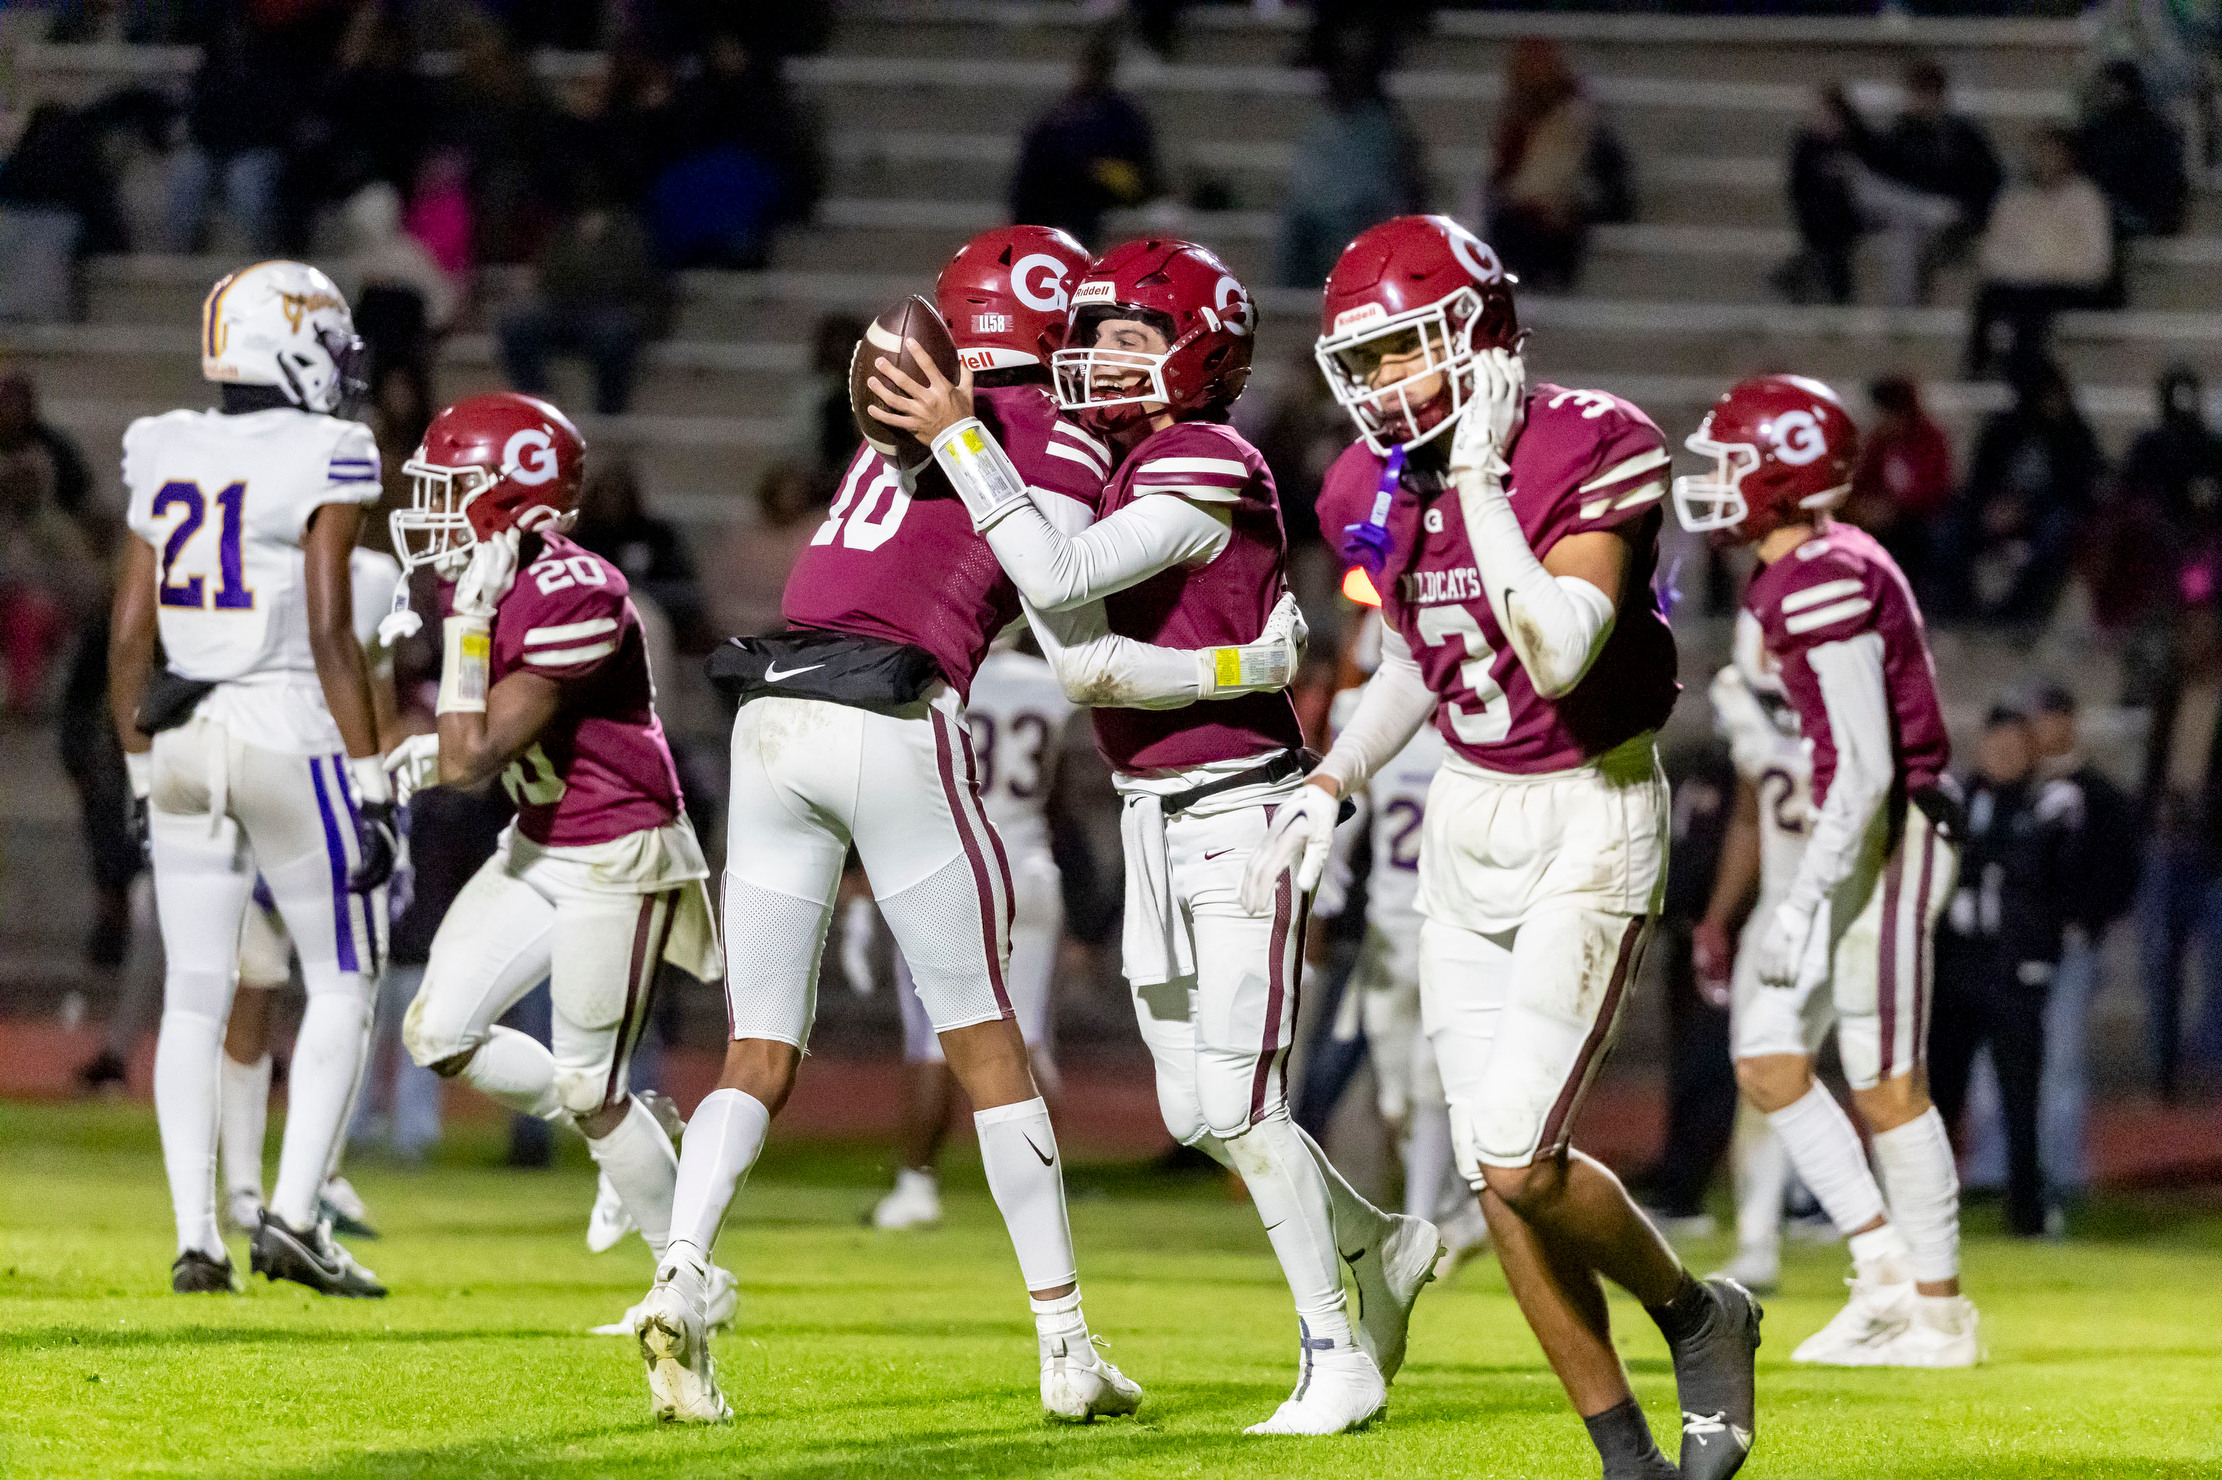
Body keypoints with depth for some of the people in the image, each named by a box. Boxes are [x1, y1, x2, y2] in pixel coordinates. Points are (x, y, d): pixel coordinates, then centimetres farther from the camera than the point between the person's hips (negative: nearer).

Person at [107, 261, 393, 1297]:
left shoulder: (167, 459, 9)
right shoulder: (324, 462, -8)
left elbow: (128, 637, 10)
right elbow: (330, 634, -14)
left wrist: (141, 774, 18)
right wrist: (371, 786, -11)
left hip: (181, 742, 5)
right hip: (288, 733, -5)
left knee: (195, 997, 8)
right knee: (341, 988, 6)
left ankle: (195, 1239, 4)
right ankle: (293, 1214, -6)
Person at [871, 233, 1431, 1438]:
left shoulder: (1208, 474, -15)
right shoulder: (1123, 474, 12)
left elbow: (1057, 580, -24)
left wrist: (957, 437, -21)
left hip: (1237, 816, -9)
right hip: (1156, 825, 9)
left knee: (1237, 1107, -10)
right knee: (1195, 1113, 10)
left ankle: (1338, 1356, 0)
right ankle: (1383, 1248, 31)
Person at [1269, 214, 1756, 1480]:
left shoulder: (1587, 456, -18)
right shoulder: (1380, 488, 1)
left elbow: (1559, 657, -30)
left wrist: (1482, 483, -29)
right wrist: (1331, 785, 10)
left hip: (1590, 818, -7)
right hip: (1469, 817, 7)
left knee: (1520, 1159, -16)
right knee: (1496, 1174, 3)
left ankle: (1696, 1314, 12)